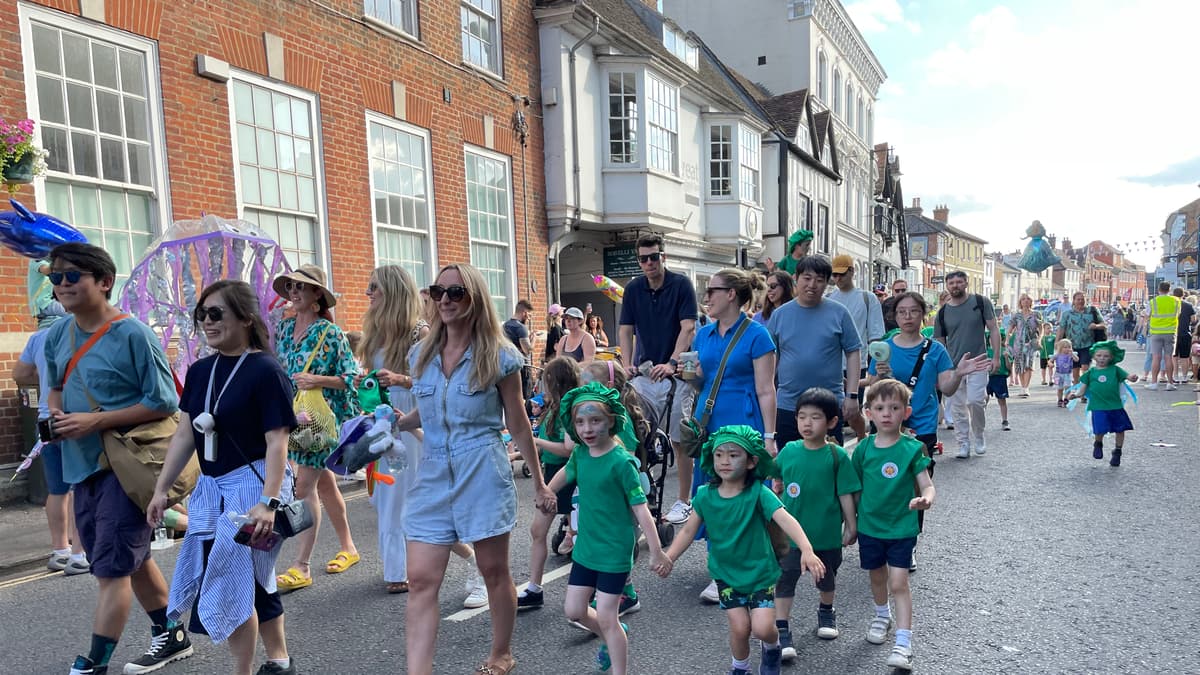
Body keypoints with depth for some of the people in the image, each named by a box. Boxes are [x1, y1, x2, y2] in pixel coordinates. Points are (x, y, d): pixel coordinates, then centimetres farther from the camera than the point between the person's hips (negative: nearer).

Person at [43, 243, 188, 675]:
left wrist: (97, 420, -19)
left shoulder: (133, 334, -15)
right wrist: (56, 414, -1)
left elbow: (165, 402, -15)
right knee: (131, 559, 19)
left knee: (111, 567, -3)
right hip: (82, 465, 8)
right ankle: (171, 637, 35)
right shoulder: (57, 336, 5)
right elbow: (56, 387, 21)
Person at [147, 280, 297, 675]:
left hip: (252, 486, -7)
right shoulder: (200, 371, 7)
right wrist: (161, 489, 11)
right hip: (210, 489, 7)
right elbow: (185, 435, 12)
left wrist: (269, 501, -25)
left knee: (230, 585, -1)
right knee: (253, 582, 15)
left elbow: (277, 441, -18)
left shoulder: (265, 371, -14)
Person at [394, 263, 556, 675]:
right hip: (433, 474, 4)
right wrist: (395, 422, -1)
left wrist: (539, 484, 4)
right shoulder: (420, 355, 6)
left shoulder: (498, 356, -6)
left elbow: (518, 425, 1)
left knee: (494, 571, 11)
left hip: (483, 474, -3)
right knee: (421, 581, -2)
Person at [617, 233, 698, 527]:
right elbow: (625, 330, 6)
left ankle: (684, 500, 14)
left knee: (680, 441, 2)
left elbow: (688, 328, -12)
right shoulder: (633, 289, 7)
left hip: (674, 374, -4)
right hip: (643, 373, 4)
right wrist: (627, 365, -9)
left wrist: (671, 363, -24)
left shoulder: (681, 284, -5)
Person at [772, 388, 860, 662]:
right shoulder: (788, 451, -6)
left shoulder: (836, 455, -12)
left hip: (827, 531, 0)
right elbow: (776, 485, 9)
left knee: (826, 577, 21)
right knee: (785, 578, -2)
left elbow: (846, 494, -7)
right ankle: (781, 630, 6)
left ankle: (826, 612, 46)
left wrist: (850, 526, -4)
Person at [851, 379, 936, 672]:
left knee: (898, 582, -6)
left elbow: (928, 486, -15)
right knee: (877, 577, 20)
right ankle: (882, 615, 46)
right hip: (870, 526, 3)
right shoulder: (864, 448, -4)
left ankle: (903, 642, 2)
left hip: (901, 528, -3)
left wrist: (925, 500, -38)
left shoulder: (912, 448, -12)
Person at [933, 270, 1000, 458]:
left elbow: (993, 329, 3)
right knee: (957, 407, 3)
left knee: (975, 400, -15)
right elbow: (939, 344, 10)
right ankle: (963, 444, 14)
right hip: (953, 366, 2)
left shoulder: (980, 302, 2)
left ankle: (978, 435, 10)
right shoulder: (943, 313, 6)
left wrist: (996, 356, -5)